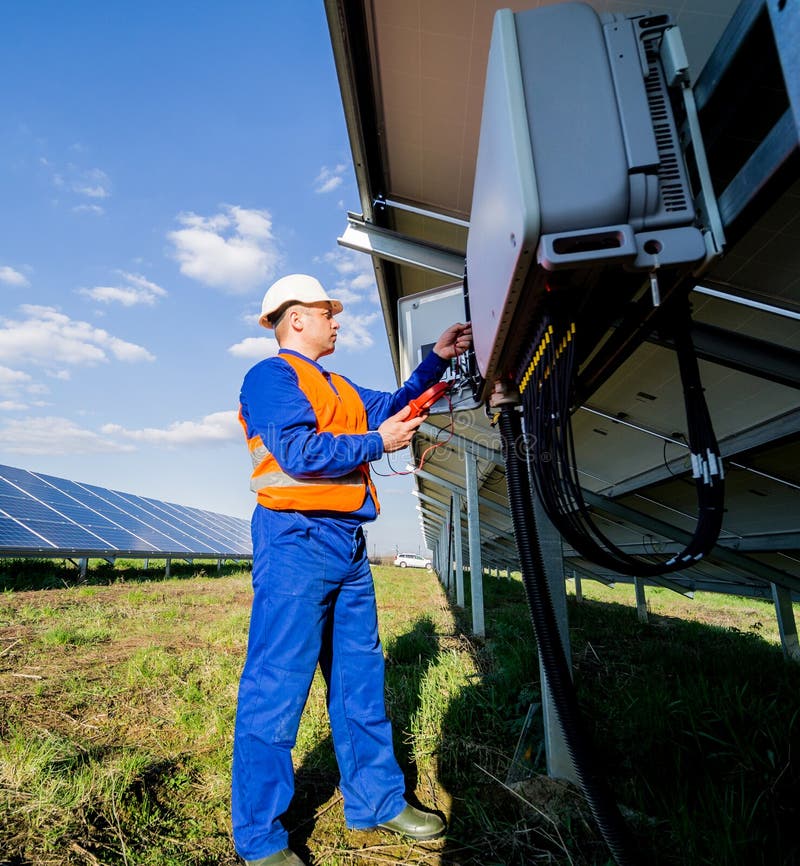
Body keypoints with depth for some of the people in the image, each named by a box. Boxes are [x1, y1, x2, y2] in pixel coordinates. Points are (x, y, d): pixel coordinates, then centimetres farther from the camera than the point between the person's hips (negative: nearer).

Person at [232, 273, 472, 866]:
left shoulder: (337, 388, 24)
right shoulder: (272, 375, -5)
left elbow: (392, 405, 23)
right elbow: (298, 451, -19)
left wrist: (435, 361, 16)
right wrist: (377, 443, -8)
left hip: (347, 546, 9)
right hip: (297, 540, -9)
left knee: (361, 677, 14)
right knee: (277, 684, -2)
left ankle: (377, 801, 27)